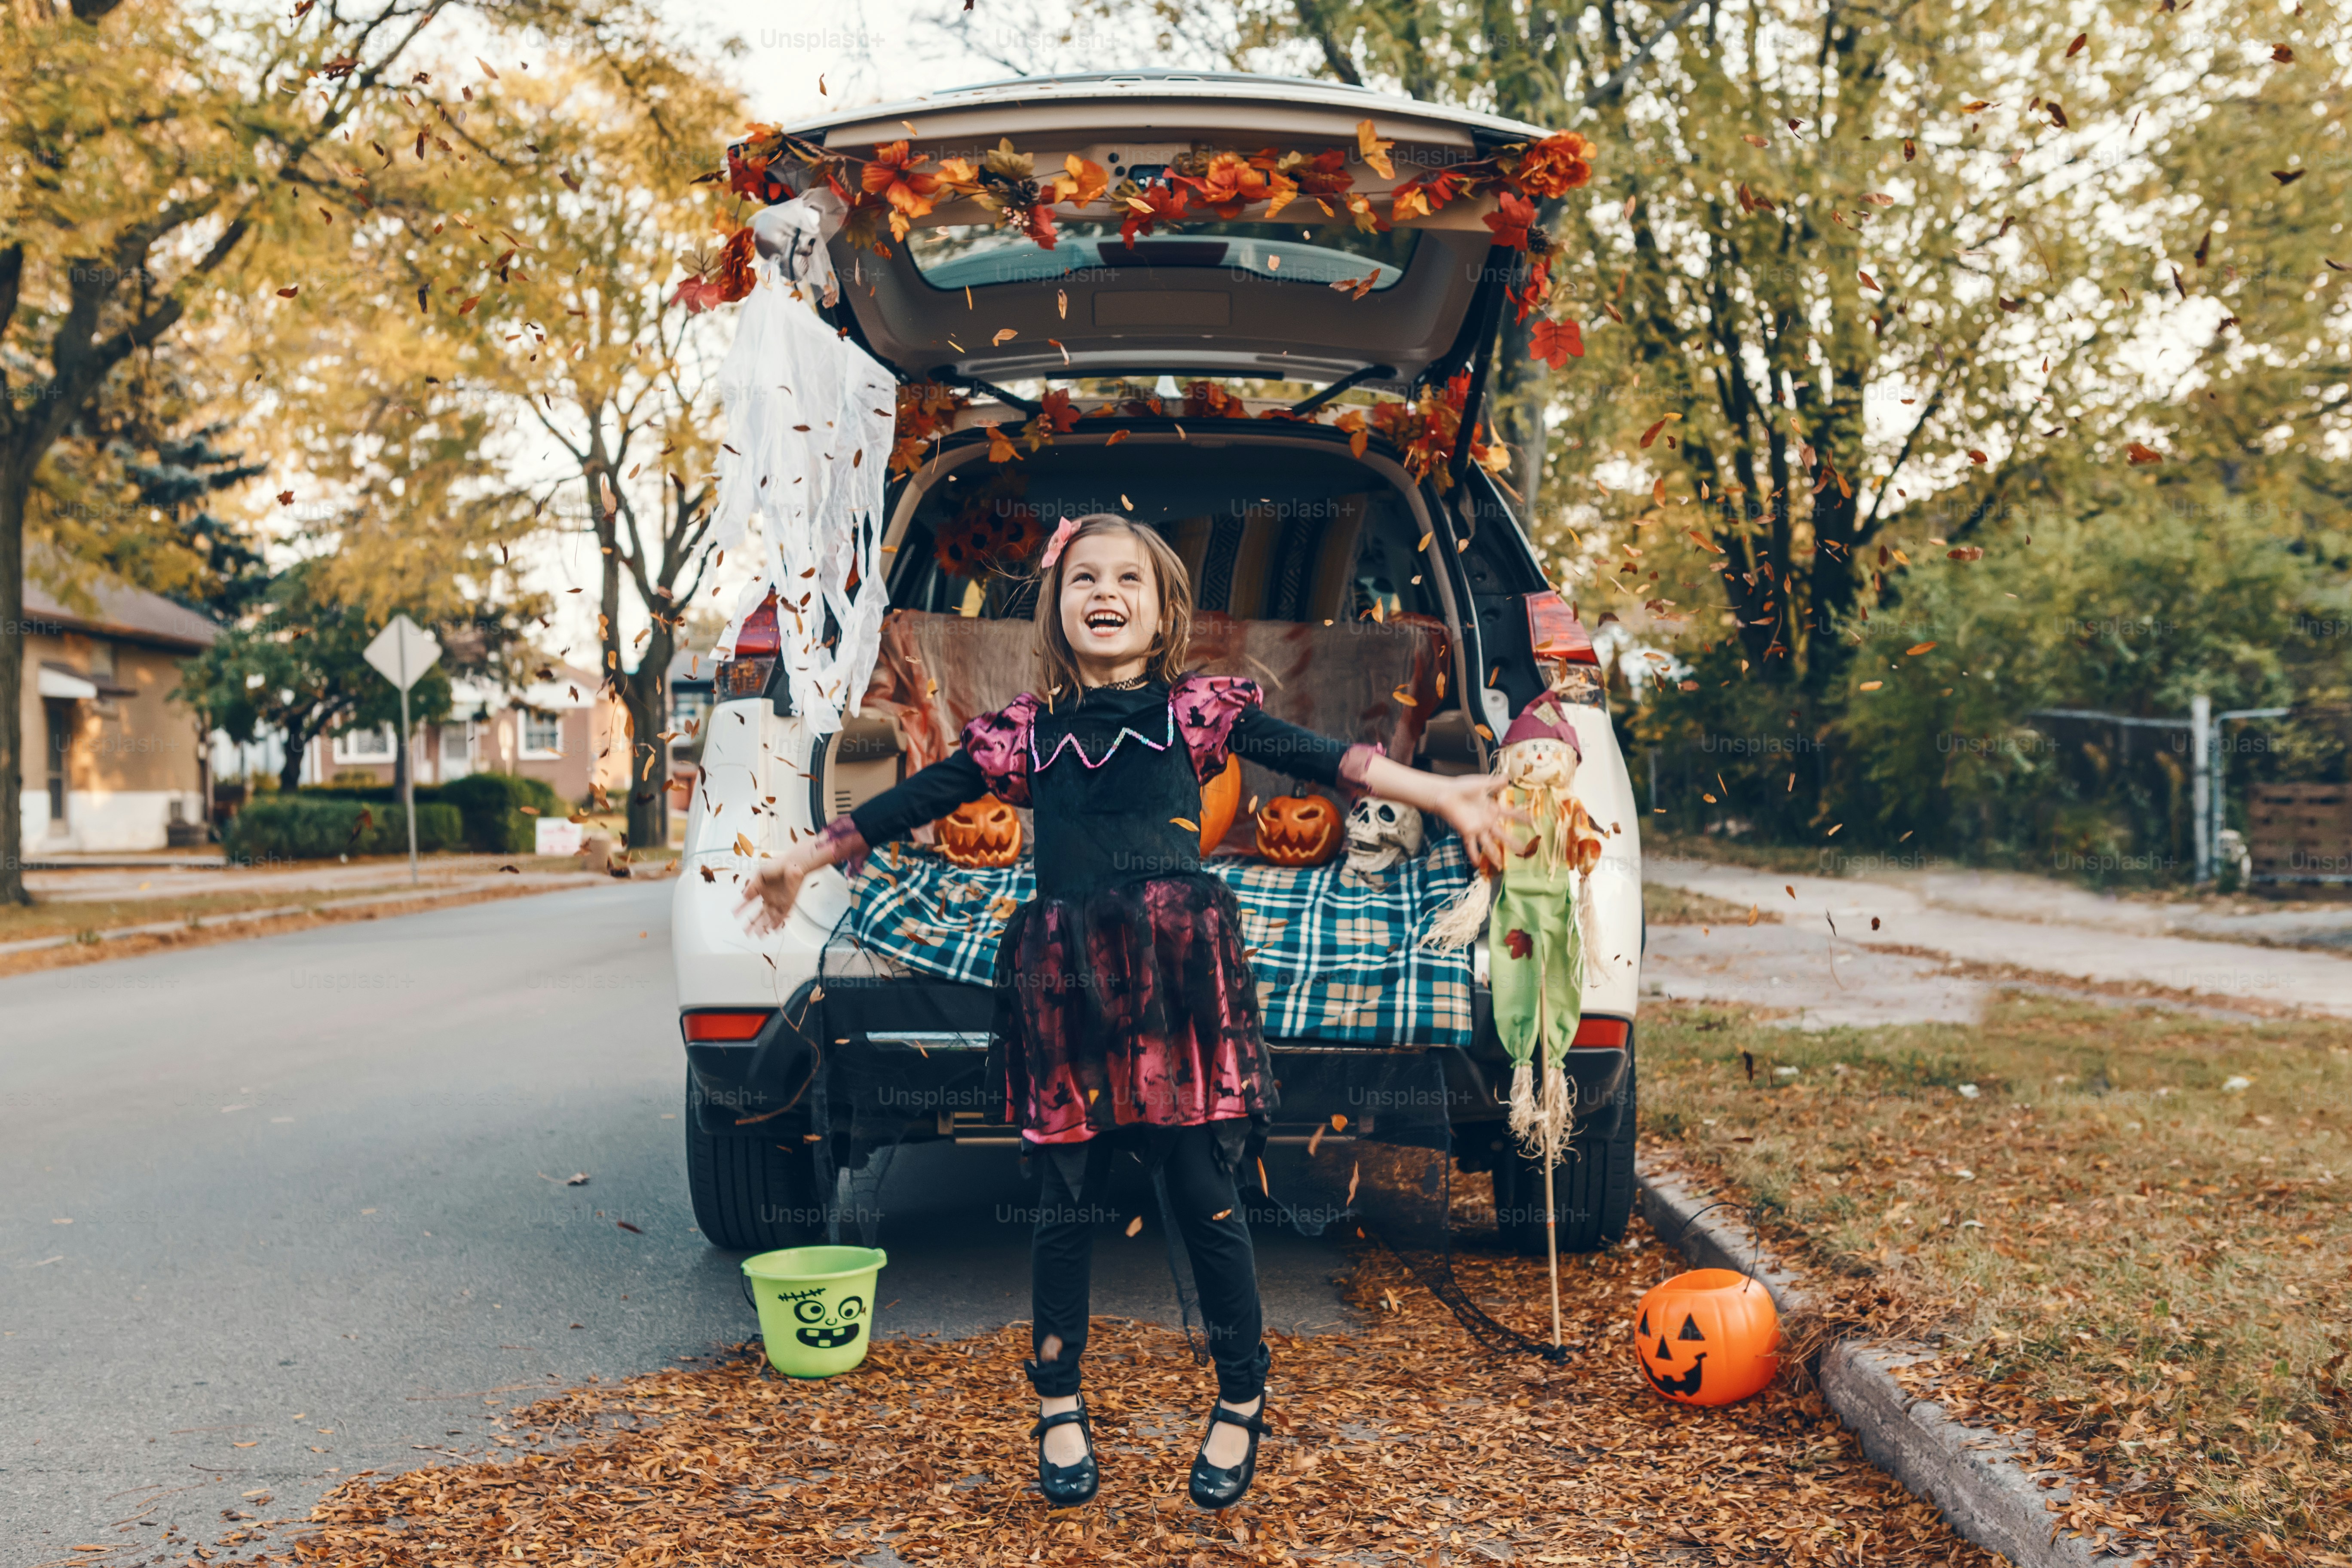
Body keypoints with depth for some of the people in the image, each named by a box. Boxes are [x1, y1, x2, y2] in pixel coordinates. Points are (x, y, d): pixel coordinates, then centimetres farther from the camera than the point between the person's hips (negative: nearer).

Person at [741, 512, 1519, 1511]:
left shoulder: (1198, 711, 7)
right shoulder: (1026, 731, 12)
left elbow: (1316, 757, 2)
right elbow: (918, 800, 19)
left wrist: (1444, 797, -7)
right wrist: (806, 858, 23)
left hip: (1180, 975, -2)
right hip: (1066, 980, 2)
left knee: (1204, 1193, 0)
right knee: (1064, 1201, 9)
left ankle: (1242, 1402, 19)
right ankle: (1058, 1408, 25)